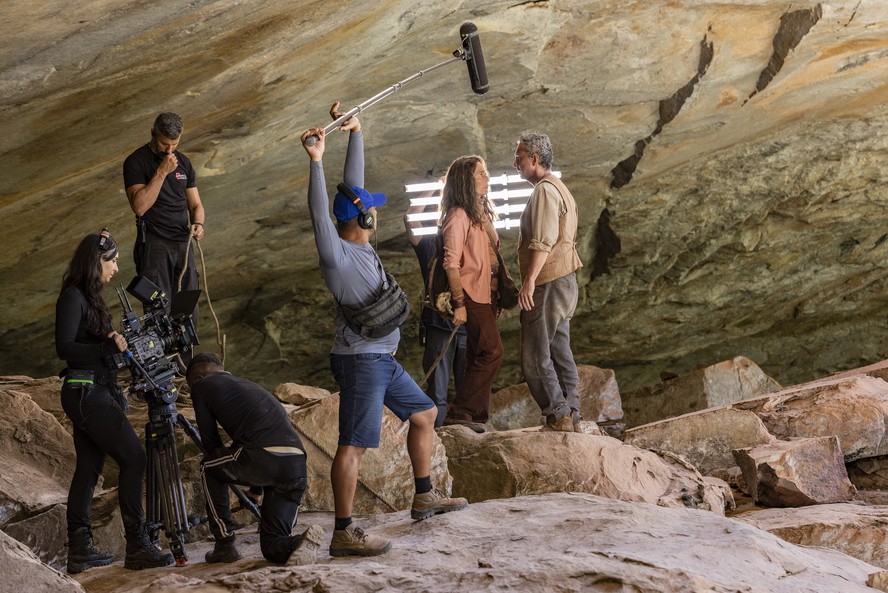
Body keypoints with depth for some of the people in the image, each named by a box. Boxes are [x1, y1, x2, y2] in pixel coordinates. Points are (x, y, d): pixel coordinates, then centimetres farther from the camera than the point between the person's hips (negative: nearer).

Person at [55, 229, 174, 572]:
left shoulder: (88, 297, 15)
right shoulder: (73, 297, -12)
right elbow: (64, 348, -20)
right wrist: (108, 347, -28)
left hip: (91, 395, 10)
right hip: (87, 393, -10)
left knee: (88, 469, 10)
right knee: (133, 459, -11)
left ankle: (79, 550, 12)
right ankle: (137, 547, -11)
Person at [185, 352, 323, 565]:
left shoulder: (201, 385, 17)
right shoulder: (249, 385, 36)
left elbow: (210, 442, 18)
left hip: (262, 456, -6)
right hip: (297, 464, 6)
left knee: (208, 468, 27)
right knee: (272, 547, 19)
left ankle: (225, 545, 21)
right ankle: (300, 543, -13)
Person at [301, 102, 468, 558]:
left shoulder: (358, 243, 7)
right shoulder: (336, 254, -17)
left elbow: (353, 183, 12)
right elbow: (319, 213, -33)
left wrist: (356, 132, 13)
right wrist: (316, 162, -41)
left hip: (383, 359, 11)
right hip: (360, 361, -11)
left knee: (424, 414, 22)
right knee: (354, 444, -13)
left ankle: (424, 498, 34)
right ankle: (343, 534, -15)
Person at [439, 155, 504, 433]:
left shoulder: (482, 213, 17)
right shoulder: (458, 215, -11)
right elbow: (452, 262, -16)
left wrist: (498, 296, 17)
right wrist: (459, 303, -21)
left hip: (486, 294, 9)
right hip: (471, 295, -9)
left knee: (480, 358, 8)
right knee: (491, 352, -15)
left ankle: (476, 417, 12)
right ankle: (460, 413, -13)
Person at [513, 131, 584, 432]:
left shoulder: (545, 190, -13)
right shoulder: (559, 188, 21)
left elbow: (543, 241, -24)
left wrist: (529, 281, -28)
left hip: (548, 283, -10)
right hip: (564, 281, 10)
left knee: (535, 356, -8)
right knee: (559, 351, 11)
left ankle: (557, 416, -9)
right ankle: (571, 416, 11)